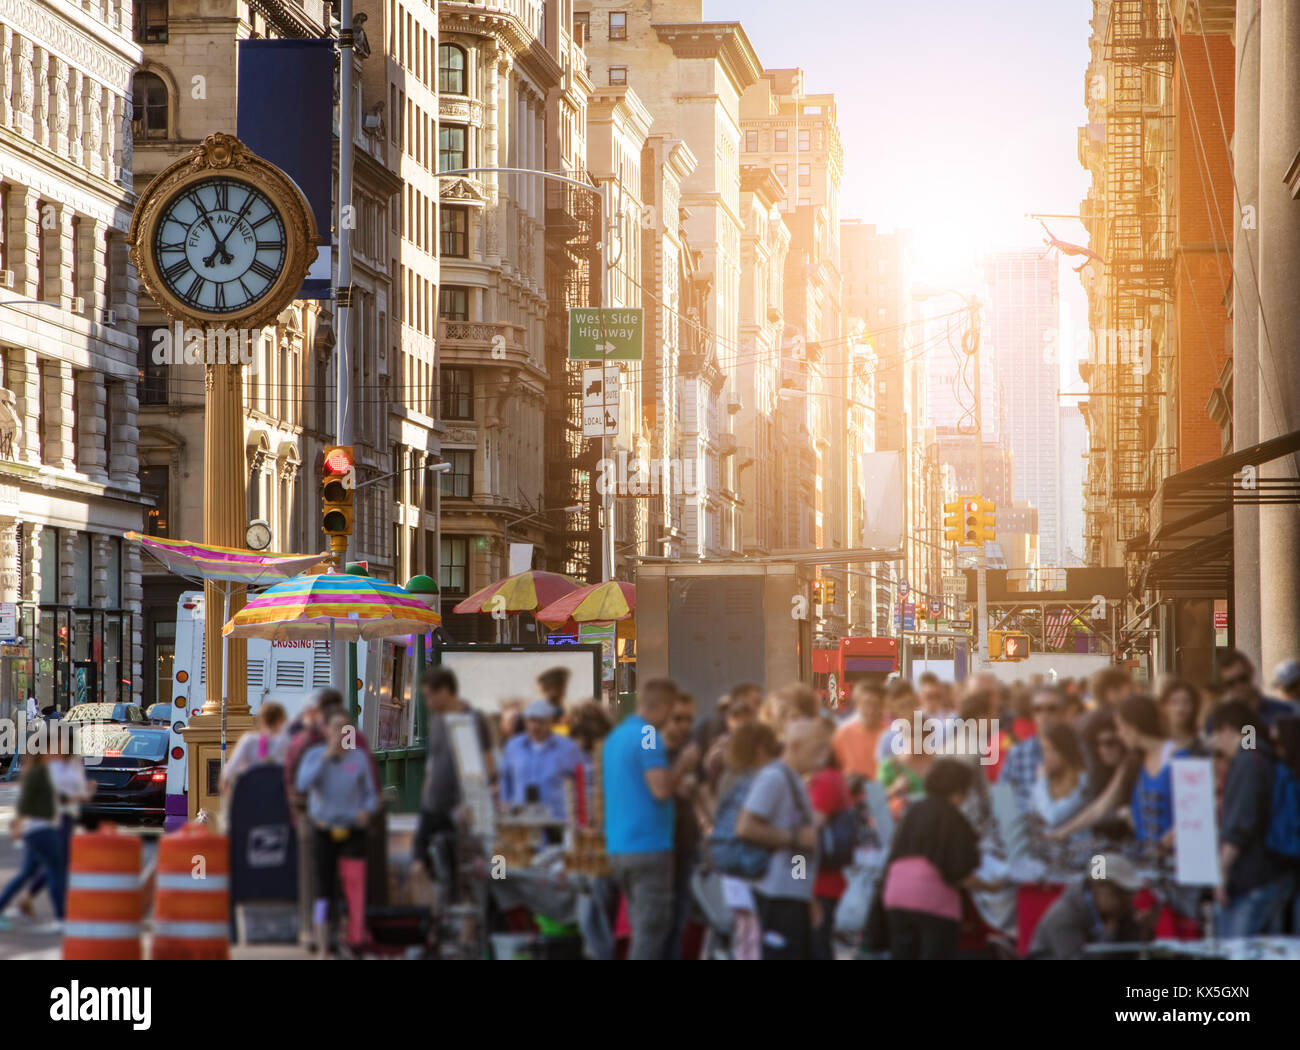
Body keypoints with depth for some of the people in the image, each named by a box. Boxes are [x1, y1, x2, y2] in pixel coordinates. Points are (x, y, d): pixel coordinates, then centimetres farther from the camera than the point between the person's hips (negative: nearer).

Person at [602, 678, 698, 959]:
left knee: (640, 924, 14)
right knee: (652, 927, -7)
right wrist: (684, 764, -4)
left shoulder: (615, 736, 17)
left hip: (617, 848, 9)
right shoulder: (649, 738, -13)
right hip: (649, 844, -9)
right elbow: (661, 789, -21)